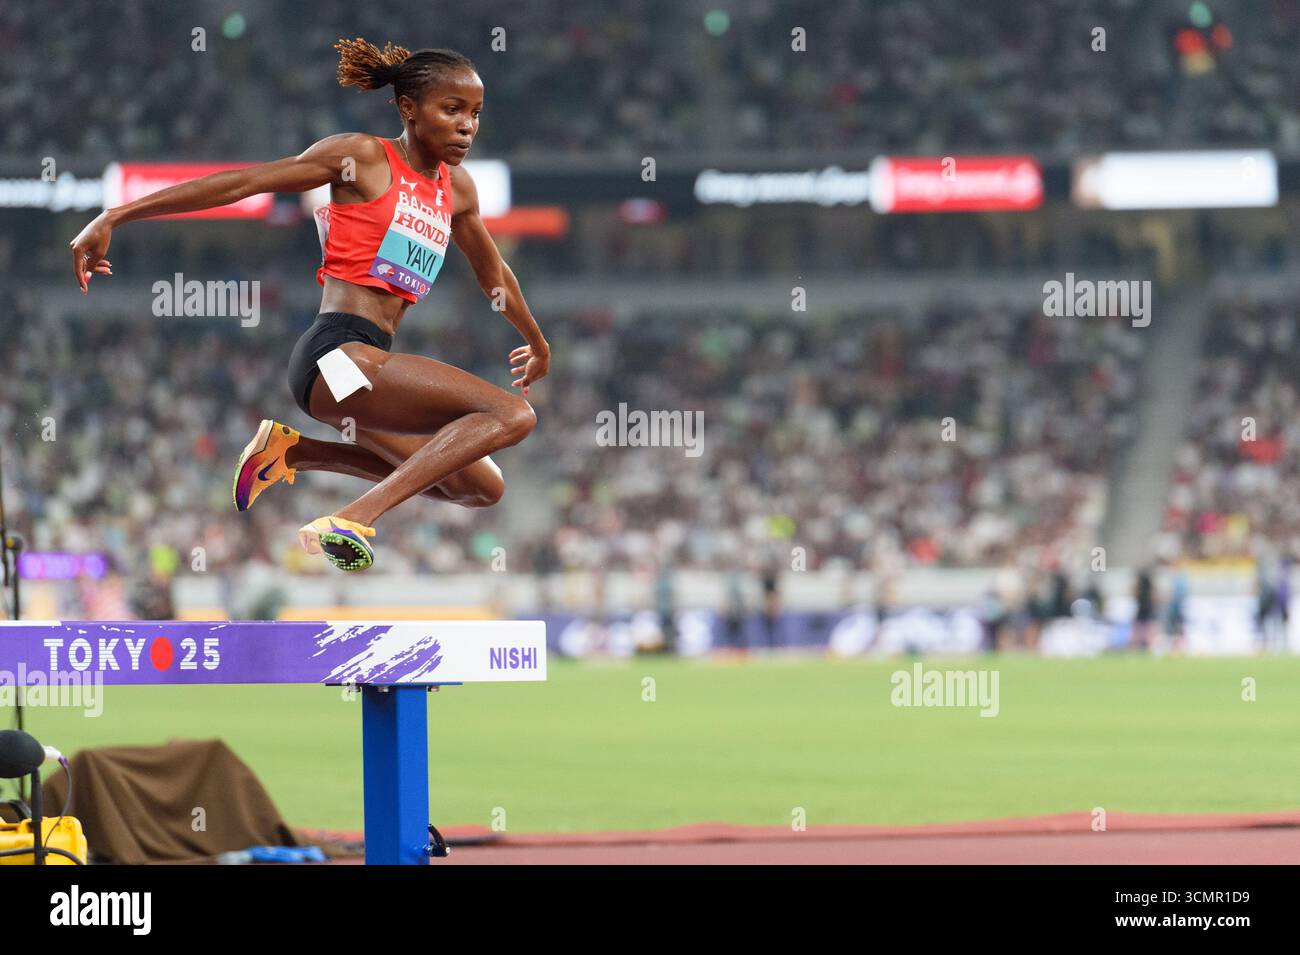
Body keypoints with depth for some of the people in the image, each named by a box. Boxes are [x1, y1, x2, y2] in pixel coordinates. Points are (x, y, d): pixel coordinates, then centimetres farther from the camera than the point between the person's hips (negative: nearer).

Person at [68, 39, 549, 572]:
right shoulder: (362, 158, -3)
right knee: (510, 414, -22)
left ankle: (291, 451, 16)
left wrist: (537, 343, 52)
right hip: (336, 356, -9)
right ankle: (352, 521, -36)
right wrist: (114, 218, -9)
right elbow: (240, 183, -6)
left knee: (482, 489, 19)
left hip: (371, 364, 9)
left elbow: (493, 273, 37)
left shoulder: (456, 188, 18)